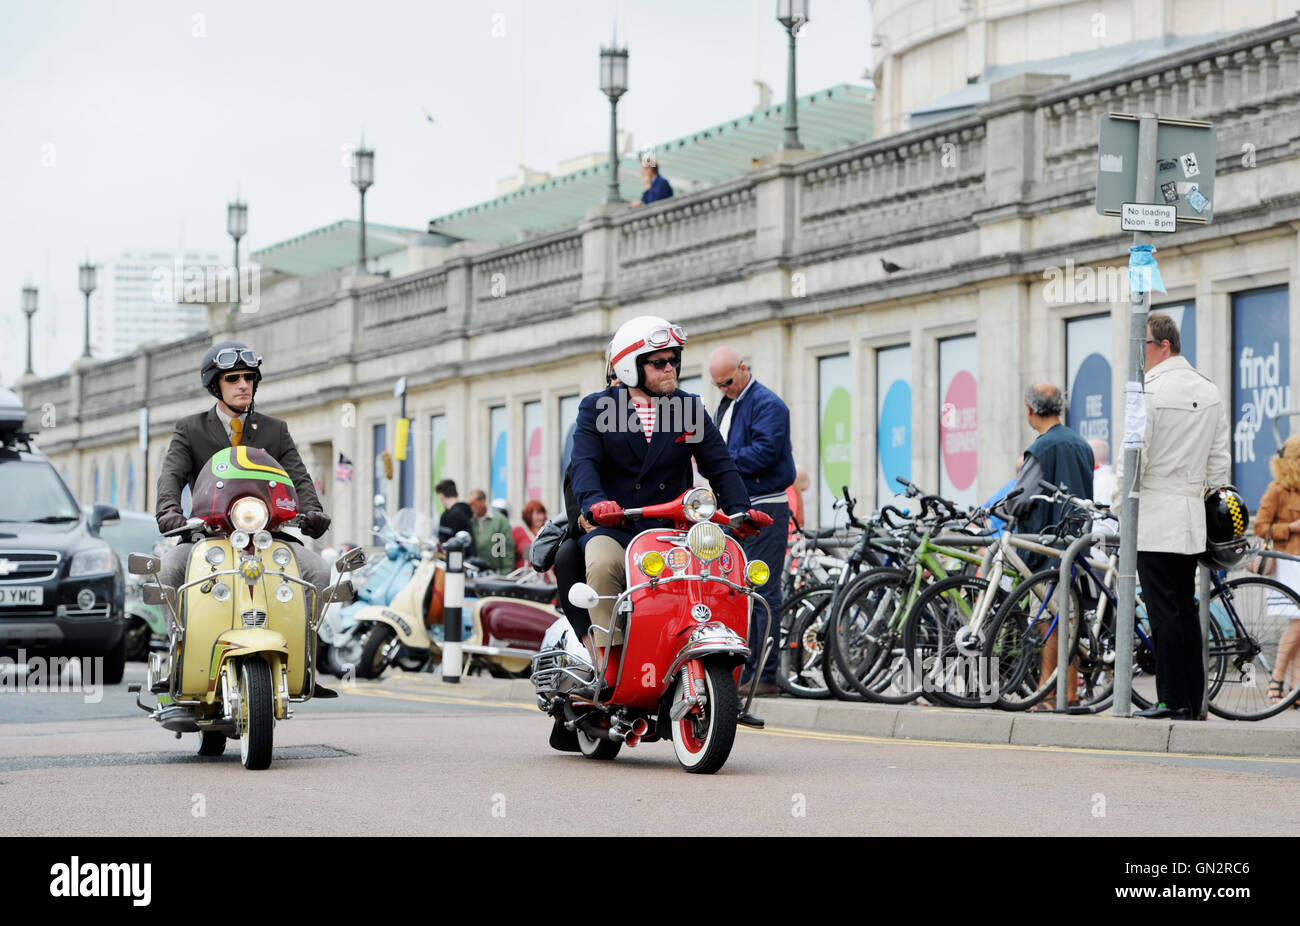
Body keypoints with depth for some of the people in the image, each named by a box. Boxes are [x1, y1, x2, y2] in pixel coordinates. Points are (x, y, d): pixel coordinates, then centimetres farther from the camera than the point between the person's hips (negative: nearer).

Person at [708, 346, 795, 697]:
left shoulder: (767, 404, -10)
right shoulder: (725, 406, 19)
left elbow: (764, 453, -21)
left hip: (764, 509, -9)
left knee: (763, 593, -9)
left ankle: (766, 676, -9)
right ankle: (743, 671, 16)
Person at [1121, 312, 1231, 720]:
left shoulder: (1150, 391, -13)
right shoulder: (1210, 392, 11)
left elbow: (1135, 457, -15)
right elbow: (1220, 460, 13)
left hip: (1155, 516, -7)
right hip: (1193, 518, 7)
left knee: (1164, 610, -5)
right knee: (1186, 609, 11)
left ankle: (1172, 700, -6)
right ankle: (1193, 701, 13)